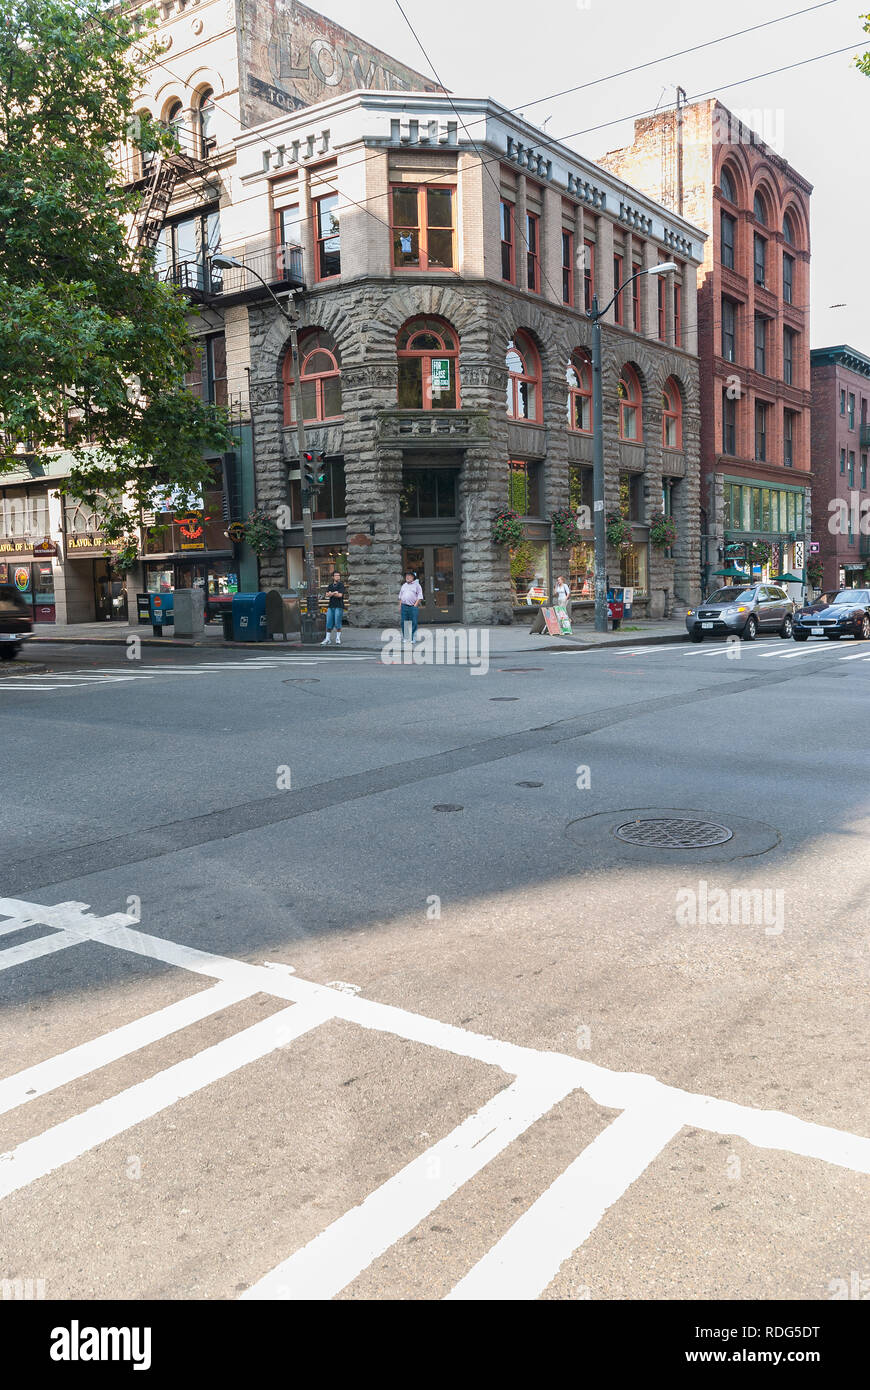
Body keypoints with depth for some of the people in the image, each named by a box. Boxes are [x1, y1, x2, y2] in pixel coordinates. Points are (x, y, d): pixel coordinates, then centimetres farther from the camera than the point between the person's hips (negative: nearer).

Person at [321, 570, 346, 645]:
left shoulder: (341, 585, 0)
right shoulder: (330, 586, 15)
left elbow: (340, 595, -13)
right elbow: (327, 595, 2)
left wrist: (331, 594, -3)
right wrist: (334, 593, -13)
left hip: (339, 607, -5)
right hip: (331, 606, 5)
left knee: (337, 623, -4)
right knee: (329, 623, 3)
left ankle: (338, 639, 6)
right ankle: (327, 639, 8)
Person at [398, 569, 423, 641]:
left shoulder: (416, 585, 4)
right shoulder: (404, 586, 20)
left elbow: (420, 597, -2)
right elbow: (400, 597, 22)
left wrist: (415, 605, -10)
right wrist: (400, 606, 12)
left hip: (413, 607, -5)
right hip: (404, 606, 5)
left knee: (413, 623, -6)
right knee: (403, 623, 2)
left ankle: (413, 639, -2)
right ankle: (405, 638, 9)